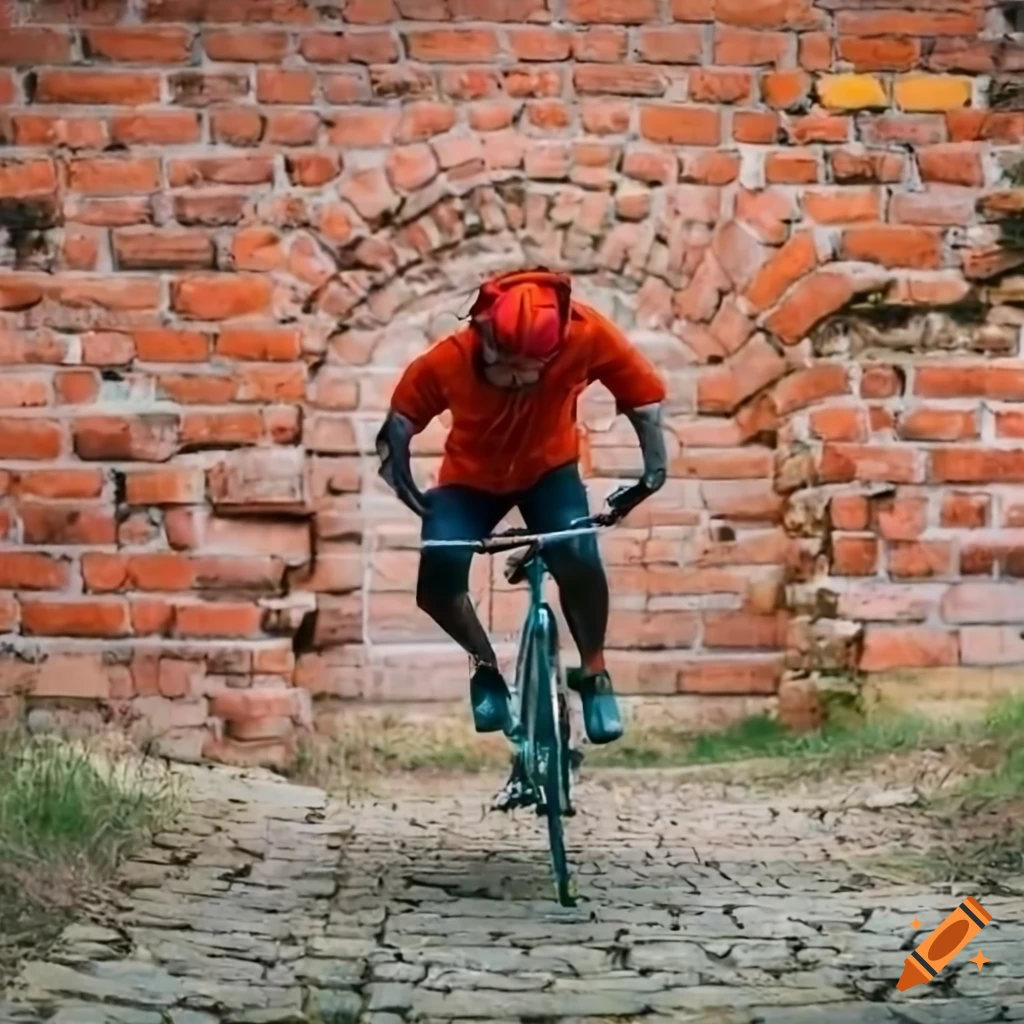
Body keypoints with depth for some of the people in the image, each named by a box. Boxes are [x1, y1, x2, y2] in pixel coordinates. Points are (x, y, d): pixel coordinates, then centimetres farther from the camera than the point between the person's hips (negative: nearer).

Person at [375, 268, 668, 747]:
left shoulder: (587, 335, -33)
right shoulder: (448, 361, -33)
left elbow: (644, 394, -17)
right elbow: (401, 418, -16)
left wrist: (653, 466, -27)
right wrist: (399, 474, -31)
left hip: (549, 469, 0)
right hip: (471, 477, 0)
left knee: (579, 558, -28)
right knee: (436, 587, -19)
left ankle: (593, 672, 0)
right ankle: (486, 667, 13)